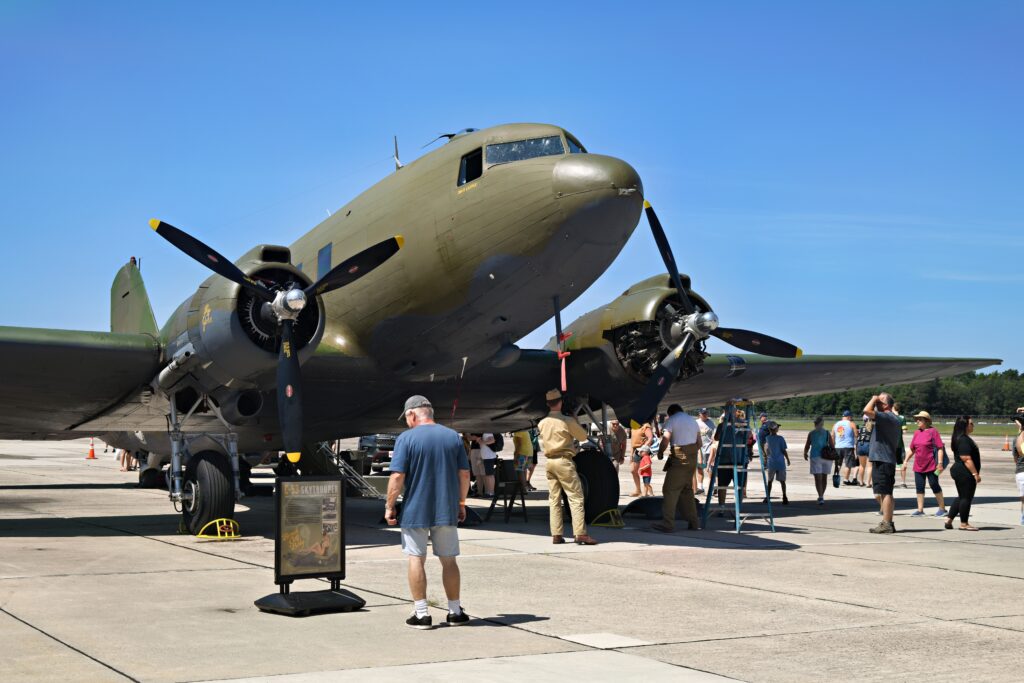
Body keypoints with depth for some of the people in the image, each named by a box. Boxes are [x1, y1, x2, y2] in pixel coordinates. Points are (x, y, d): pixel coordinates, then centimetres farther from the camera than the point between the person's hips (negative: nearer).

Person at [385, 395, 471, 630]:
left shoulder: (406, 438, -8)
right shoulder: (453, 437, 4)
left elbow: (397, 476, -13)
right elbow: (464, 474, 5)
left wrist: (389, 506, -4)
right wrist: (461, 503, 15)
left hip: (414, 511, -3)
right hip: (447, 511, 3)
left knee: (416, 560, 6)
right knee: (449, 560, 12)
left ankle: (421, 614, 5)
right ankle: (455, 612, 17)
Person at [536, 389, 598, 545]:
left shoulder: (542, 423, 6)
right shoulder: (567, 421, -10)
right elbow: (583, 436, 1)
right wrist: (575, 422, 17)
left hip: (549, 461, 6)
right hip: (564, 461, -6)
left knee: (554, 499, 9)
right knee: (576, 497, -5)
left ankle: (556, 534, 8)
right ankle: (580, 533, -12)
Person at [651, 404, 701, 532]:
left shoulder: (671, 420, -3)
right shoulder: (692, 420, 18)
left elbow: (665, 440, -13)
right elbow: (699, 443, 17)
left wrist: (660, 453, 2)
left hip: (679, 458, -7)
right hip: (693, 457, 7)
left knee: (670, 490, -7)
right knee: (687, 489, 18)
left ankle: (667, 524, -13)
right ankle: (693, 521, 19)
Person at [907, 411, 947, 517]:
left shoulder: (933, 431, -8)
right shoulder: (917, 433, 11)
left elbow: (940, 448, -11)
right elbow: (912, 449, 18)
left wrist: (940, 463, -17)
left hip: (931, 465, -6)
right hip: (918, 466, 6)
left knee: (934, 486, 0)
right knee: (919, 487, 6)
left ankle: (942, 509, 11)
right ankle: (920, 510, 11)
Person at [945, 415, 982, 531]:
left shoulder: (962, 438, 14)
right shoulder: (964, 440, -19)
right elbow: (966, 459, -23)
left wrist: (975, 473, 23)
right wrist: (975, 474, -21)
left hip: (958, 471, 11)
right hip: (965, 473, -11)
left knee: (961, 497, 16)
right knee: (966, 497, -2)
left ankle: (949, 519, 17)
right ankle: (964, 523, 6)